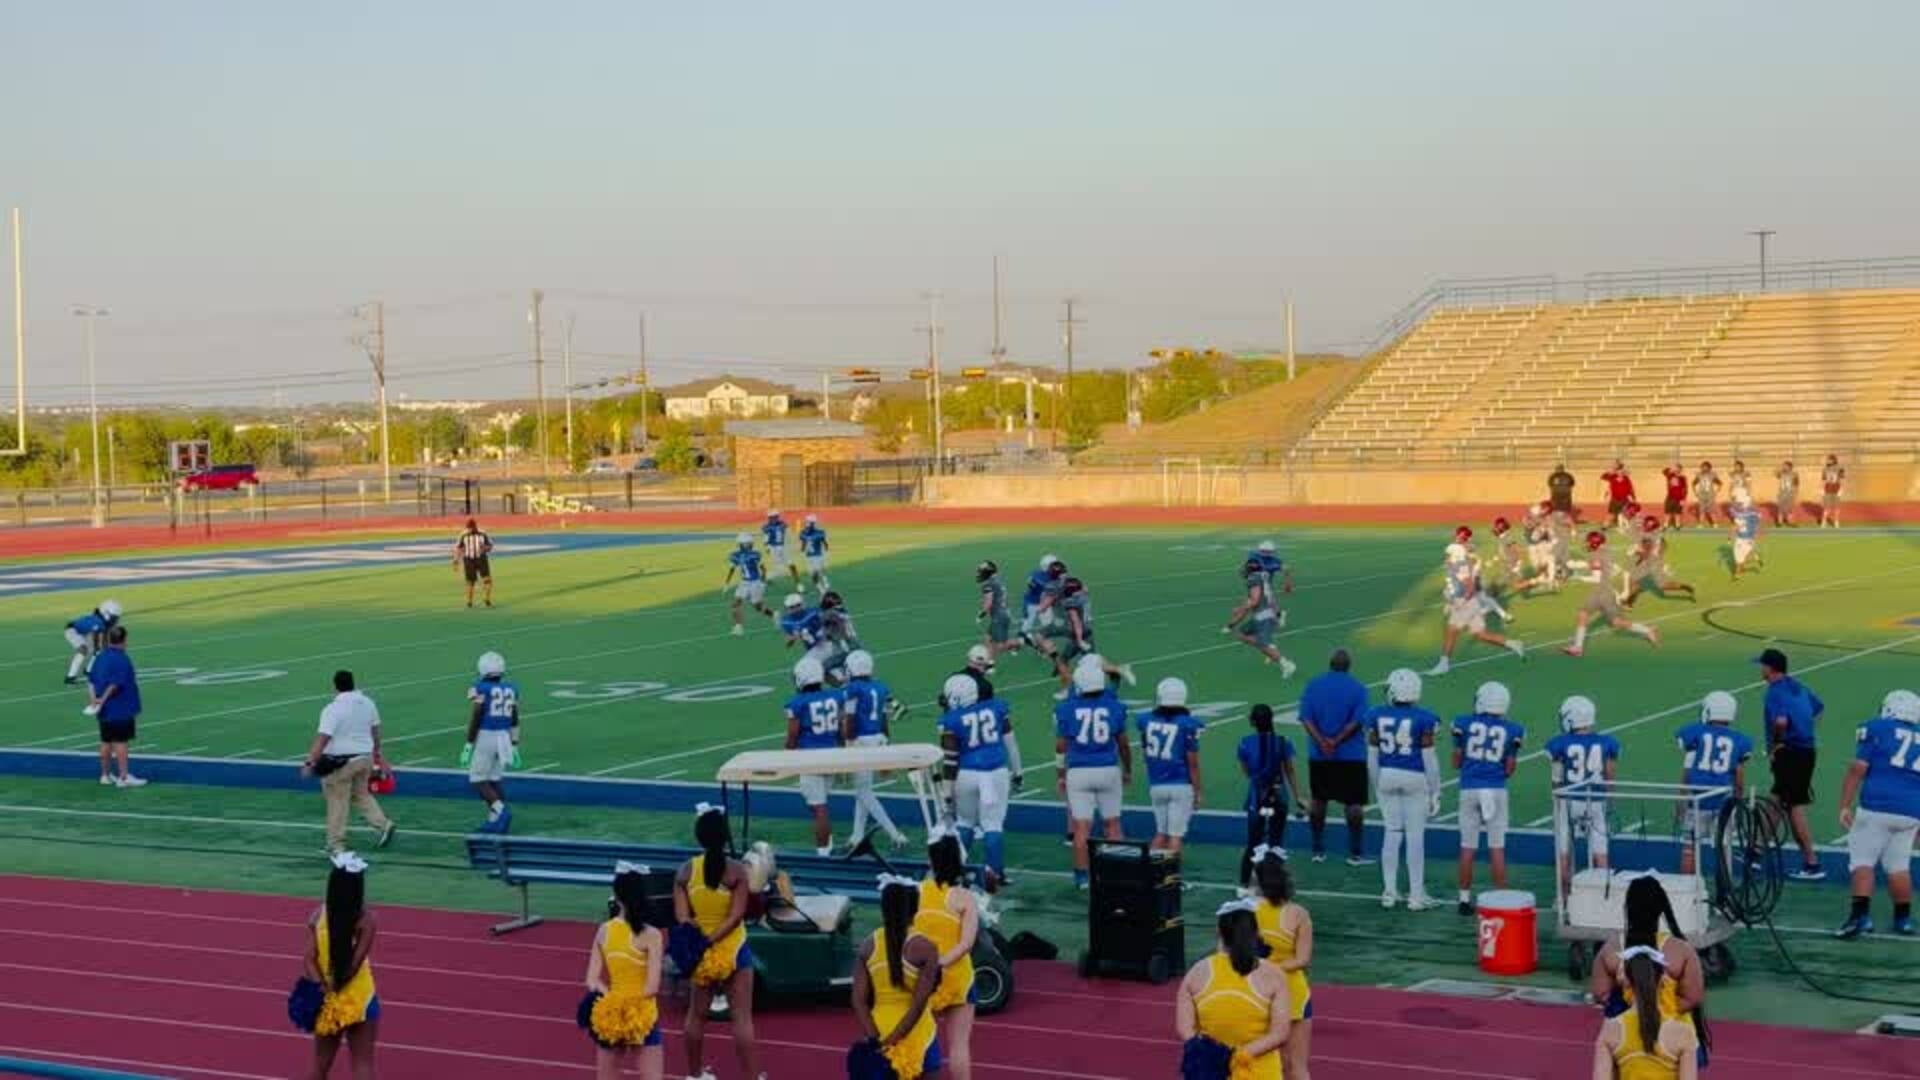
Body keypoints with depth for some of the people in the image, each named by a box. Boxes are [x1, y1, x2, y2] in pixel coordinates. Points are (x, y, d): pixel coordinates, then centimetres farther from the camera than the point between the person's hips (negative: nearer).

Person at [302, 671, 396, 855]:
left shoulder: (333, 709, -17)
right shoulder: (367, 703, 4)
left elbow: (323, 738, -23)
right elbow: (375, 730, 15)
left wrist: (310, 762, -22)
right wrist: (376, 753, 27)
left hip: (341, 762, -7)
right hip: (365, 757, 7)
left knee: (337, 802, 2)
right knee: (361, 794, 23)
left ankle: (336, 845, 7)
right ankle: (383, 824, 11)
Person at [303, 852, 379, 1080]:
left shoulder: (317, 917, -4)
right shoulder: (366, 920, -14)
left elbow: (310, 959, -10)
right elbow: (356, 961, -18)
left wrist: (322, 987, -15)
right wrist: (336, 985, -10)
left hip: (327, 1001, 3)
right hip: (359, 1001, -3)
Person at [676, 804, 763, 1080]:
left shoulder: (685, 870, -7)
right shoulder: (736, 870, -14)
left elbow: (681, 916, -13)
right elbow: (736, 915, -19)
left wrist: (697, 937, -17)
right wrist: (711, 940, -19)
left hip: (699, 953, 3)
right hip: (733, 951, -3)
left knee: (697, 1015, 18)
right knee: (742, 1018, 1)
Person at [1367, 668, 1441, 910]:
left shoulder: (1377, 717, -3)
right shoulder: (1423, 720, -12)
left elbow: (1372, 755, 3)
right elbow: (1429, 756, -8)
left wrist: (1377, 785, 15)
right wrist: (1435, 790, 1)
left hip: (1387, 776, 3)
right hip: (1415, 778, -3)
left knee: (1392, 832, 12)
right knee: (1415, 835, 4)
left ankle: (1389, 892, 15)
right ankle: (1416, 894, 7)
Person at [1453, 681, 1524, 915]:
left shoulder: (1464, 724, -2)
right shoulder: (1511, 731, 0)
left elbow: (1457, 762, 3)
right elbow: (1509, 769, 1)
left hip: (1469, 789, 0)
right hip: (1496, 790, 0)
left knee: (1468, 847, 7)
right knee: (1497, 848, 5)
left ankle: (1465, 899, 11)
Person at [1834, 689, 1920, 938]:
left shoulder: (1876, 729, 4)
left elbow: (1858, 769, -4)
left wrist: (1845, 806, -2)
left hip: (1878, 807, -4)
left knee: (1862, 860, 3)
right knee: (1899, 865, 16)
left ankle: (1860, 915, -8)